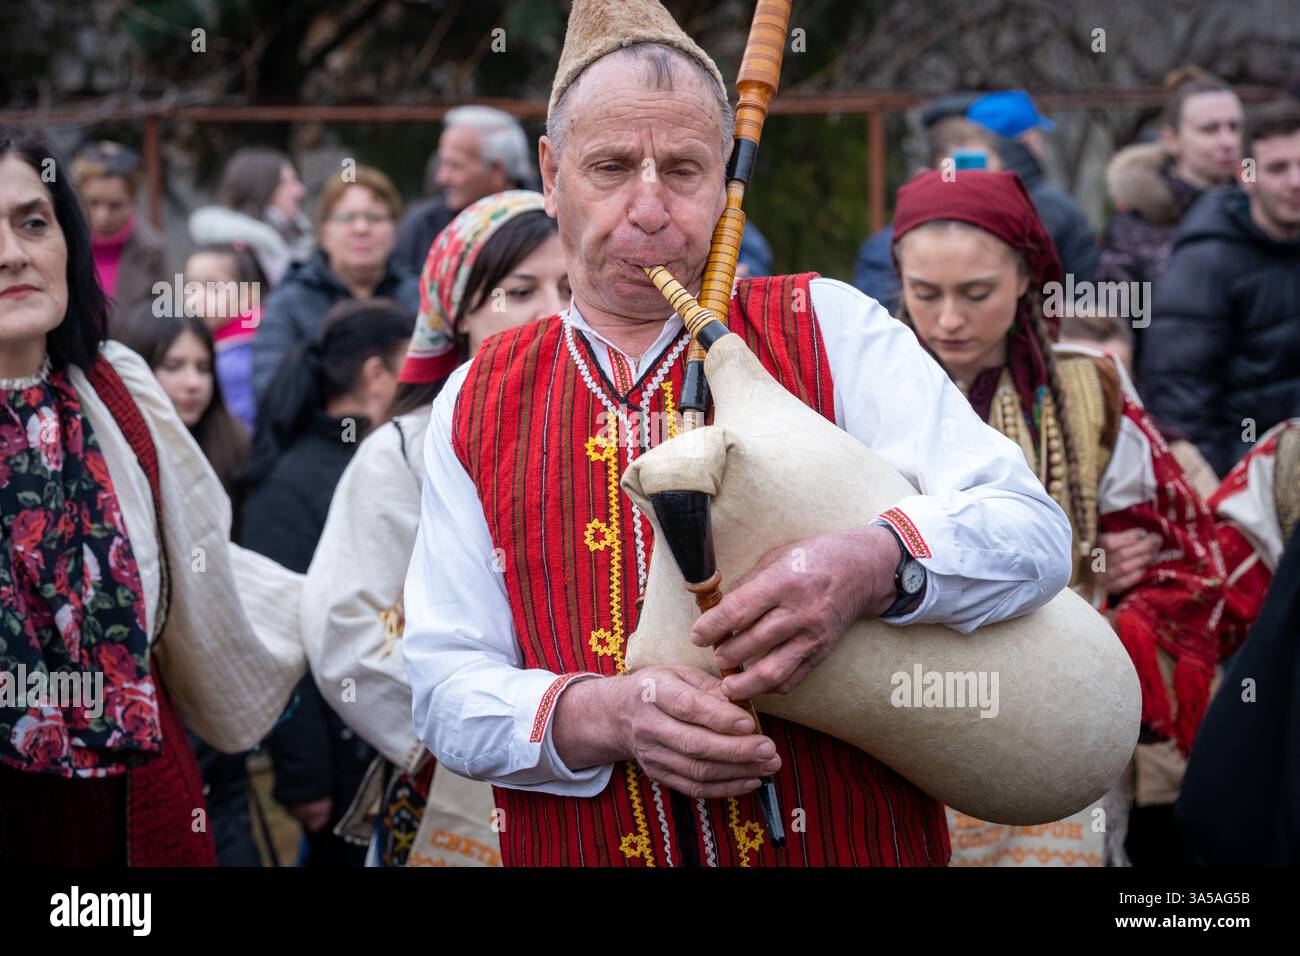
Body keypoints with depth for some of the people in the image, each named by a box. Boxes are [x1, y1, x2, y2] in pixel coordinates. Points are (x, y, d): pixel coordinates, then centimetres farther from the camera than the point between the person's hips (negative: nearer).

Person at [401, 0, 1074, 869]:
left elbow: (1031, 534, -6)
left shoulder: (829, 331, 2)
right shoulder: (475, 407, 7)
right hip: (588, 848, 2)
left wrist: (872, 566, -25)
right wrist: (603, 715, -15)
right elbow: (446, 690, 4)